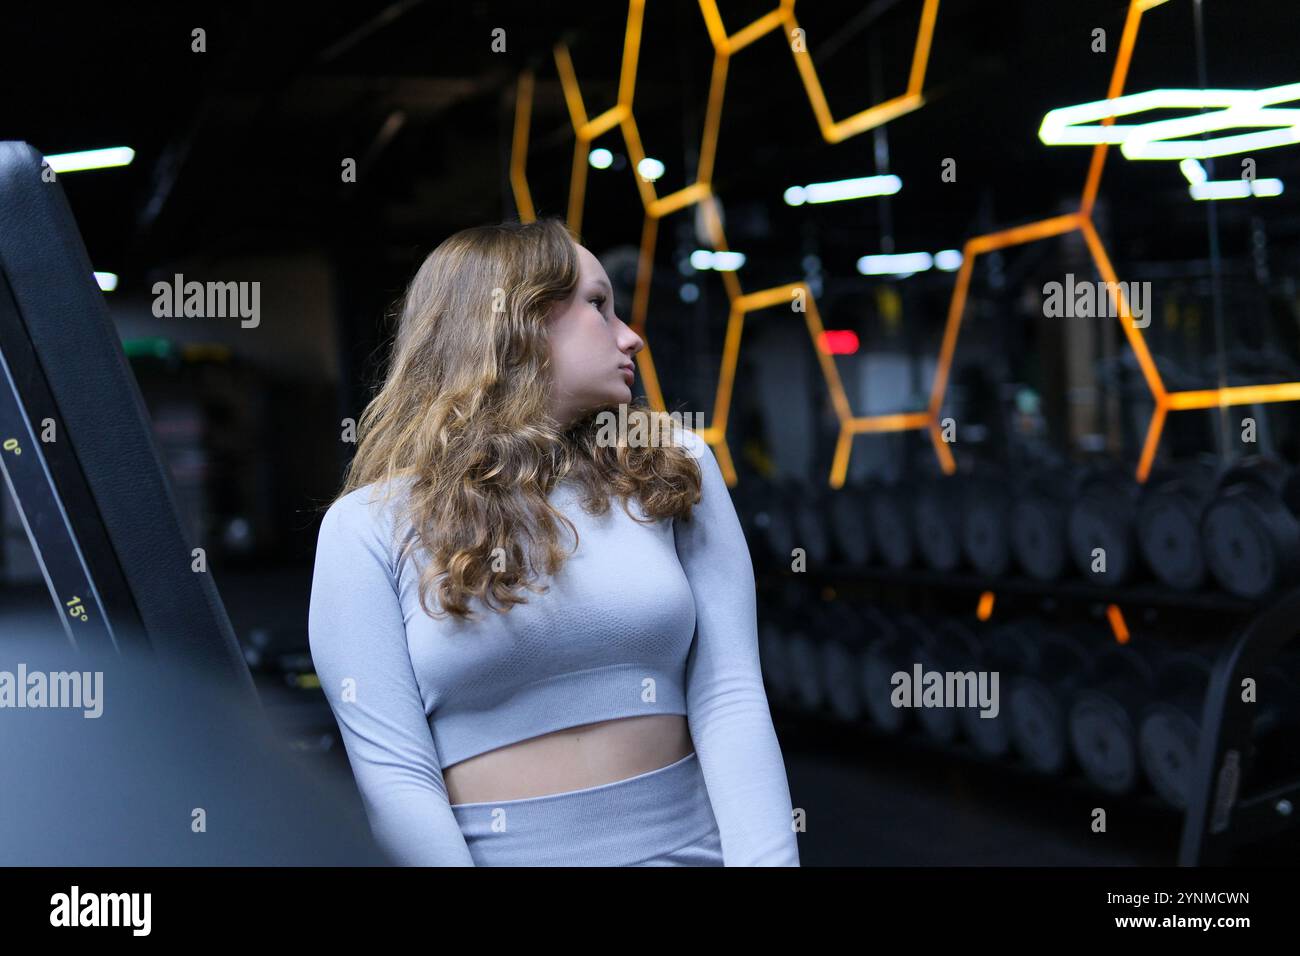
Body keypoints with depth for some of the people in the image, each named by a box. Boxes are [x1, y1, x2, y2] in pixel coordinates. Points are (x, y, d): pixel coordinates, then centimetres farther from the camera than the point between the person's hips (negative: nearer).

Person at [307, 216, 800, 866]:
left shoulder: (671, 468, 0)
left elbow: (729, 696, -7)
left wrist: (766, 857, -18)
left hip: (687, 843, 3)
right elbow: (391, 768, -12)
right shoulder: (369, 526, -7)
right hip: (492, 852, -2)